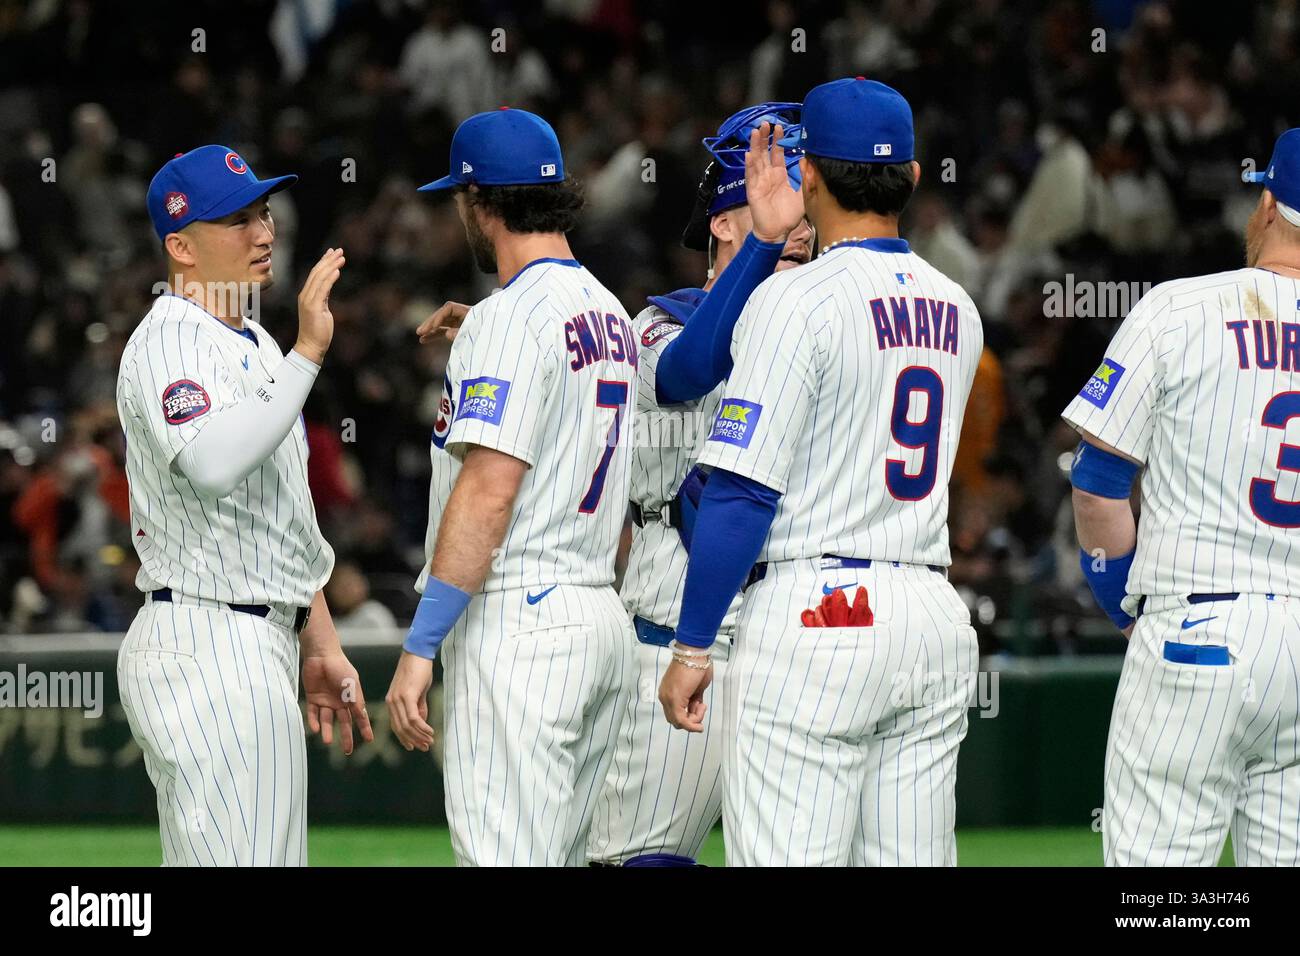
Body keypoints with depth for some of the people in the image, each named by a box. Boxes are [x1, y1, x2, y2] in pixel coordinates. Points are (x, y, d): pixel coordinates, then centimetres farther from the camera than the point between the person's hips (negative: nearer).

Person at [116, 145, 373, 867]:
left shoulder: (253, 345, 19)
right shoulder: (167, 344, -13)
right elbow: (212, 465, -34)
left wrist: (319, 645, 22)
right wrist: (307, 353, -32)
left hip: (261, 645, 10)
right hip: (204, 642, -10)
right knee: (236, 861, -14)